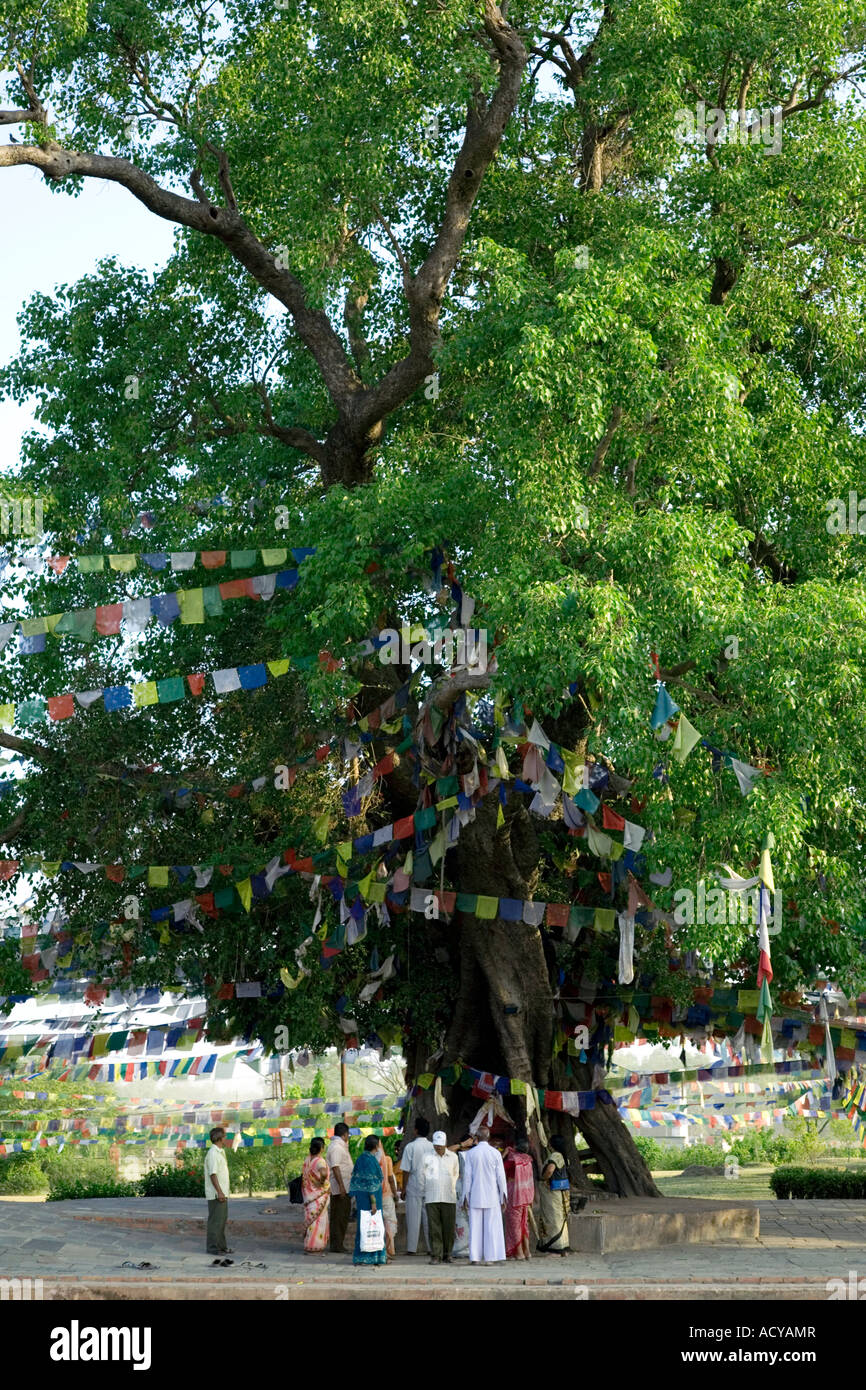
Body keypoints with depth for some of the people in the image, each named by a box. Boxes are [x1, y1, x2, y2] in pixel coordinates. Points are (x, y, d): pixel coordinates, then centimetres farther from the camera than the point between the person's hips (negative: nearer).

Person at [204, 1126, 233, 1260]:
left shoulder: (220, 1152, 16)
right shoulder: (212, 1154, -16)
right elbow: (213, 1174, -21)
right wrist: (219, 1192, -23)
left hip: (222, 1194, 10)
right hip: (216, 1194, -10)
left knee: (222, 1220, 13)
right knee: (215, 1221, -7)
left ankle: (221, 1246, 19)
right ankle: (213, 1247, -3)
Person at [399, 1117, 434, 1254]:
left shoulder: (410, 1147, -9)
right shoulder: (433, 1147, 1)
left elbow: (406, 1170, -7)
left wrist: (404, 1188, 1)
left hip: (414, 1187, -3)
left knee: (413, 1218, 2)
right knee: (429, 1218, 8)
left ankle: (412, 1248, 4)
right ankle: (431, 1247, 9)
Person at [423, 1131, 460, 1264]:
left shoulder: (453, 1157, 8)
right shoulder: (427, 1157, 4)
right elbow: (423, 1175, 11)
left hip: (449, 1198, 1)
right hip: (432, 1197, -1)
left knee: (449, 1228, 1)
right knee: (434, 1228, -5)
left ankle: (447, 1254, 12)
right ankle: (435, 1255, -2)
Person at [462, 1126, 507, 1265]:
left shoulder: (471, 1153, -3)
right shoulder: (495, 1153, -4)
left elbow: (467, 1176, -3)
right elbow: (501, 1176, -3)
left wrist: (465, 1197, 2)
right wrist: (504, 1198, 3)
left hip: (475, 1196, 0)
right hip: (492, 1196, 0)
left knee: (476, 1227, 5)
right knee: (492, 1227, 3)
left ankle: (475, 1257, 4)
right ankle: (492, 1256, -1)